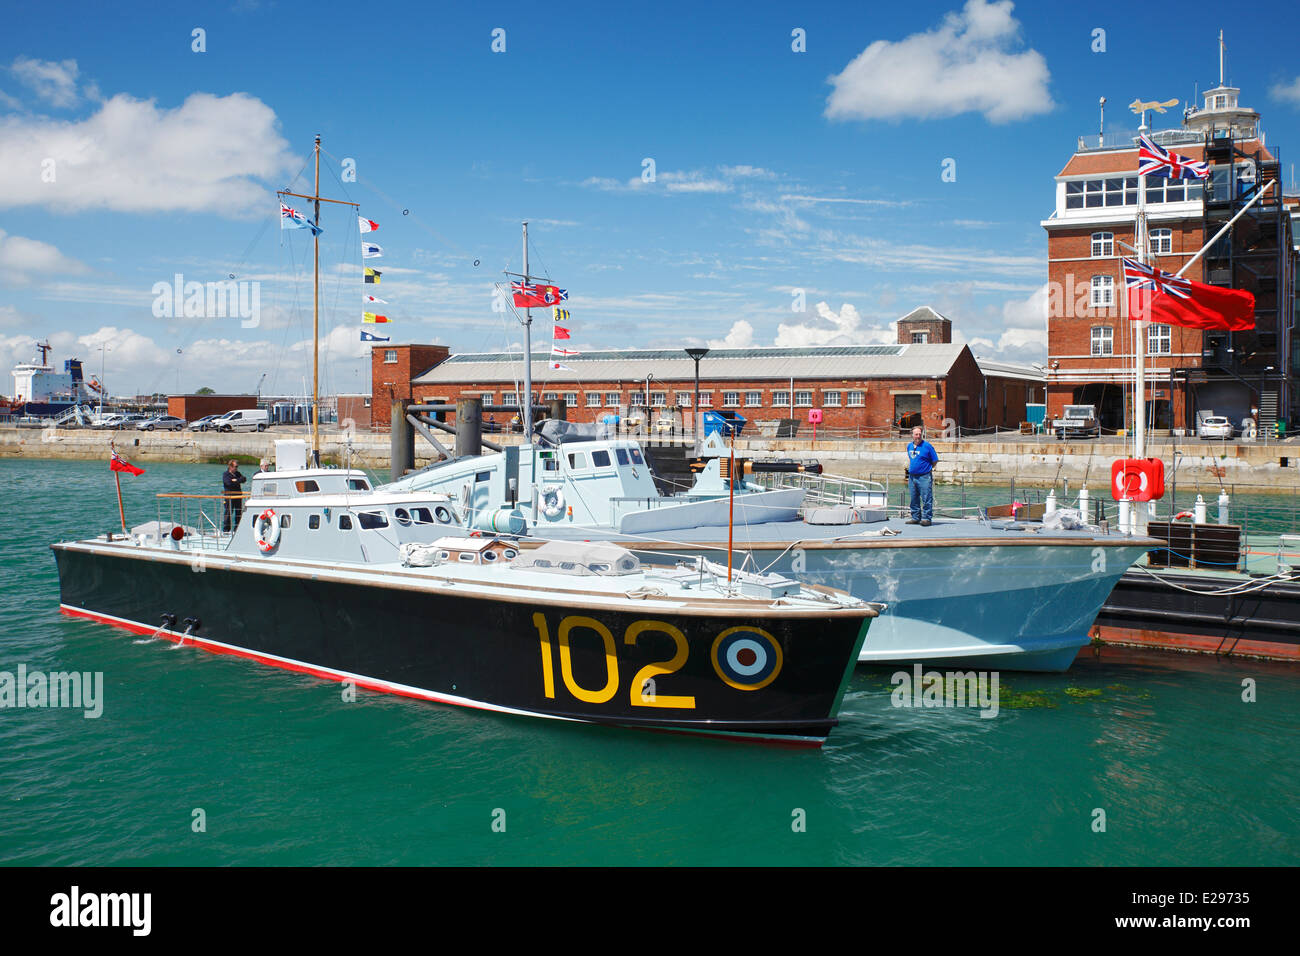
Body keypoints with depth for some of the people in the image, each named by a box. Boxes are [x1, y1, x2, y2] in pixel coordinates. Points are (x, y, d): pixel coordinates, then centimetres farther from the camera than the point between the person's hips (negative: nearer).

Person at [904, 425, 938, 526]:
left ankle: (926, 518, -3)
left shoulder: (927, 446, -7)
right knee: (913, 499, 12)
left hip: (924, 477, -6)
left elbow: (935, 461, -2)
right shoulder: (909, 446, 11)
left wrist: (927, 468, 1)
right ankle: (916, 517, 21)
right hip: (912, 476, 6)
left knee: (926, 499, -6)